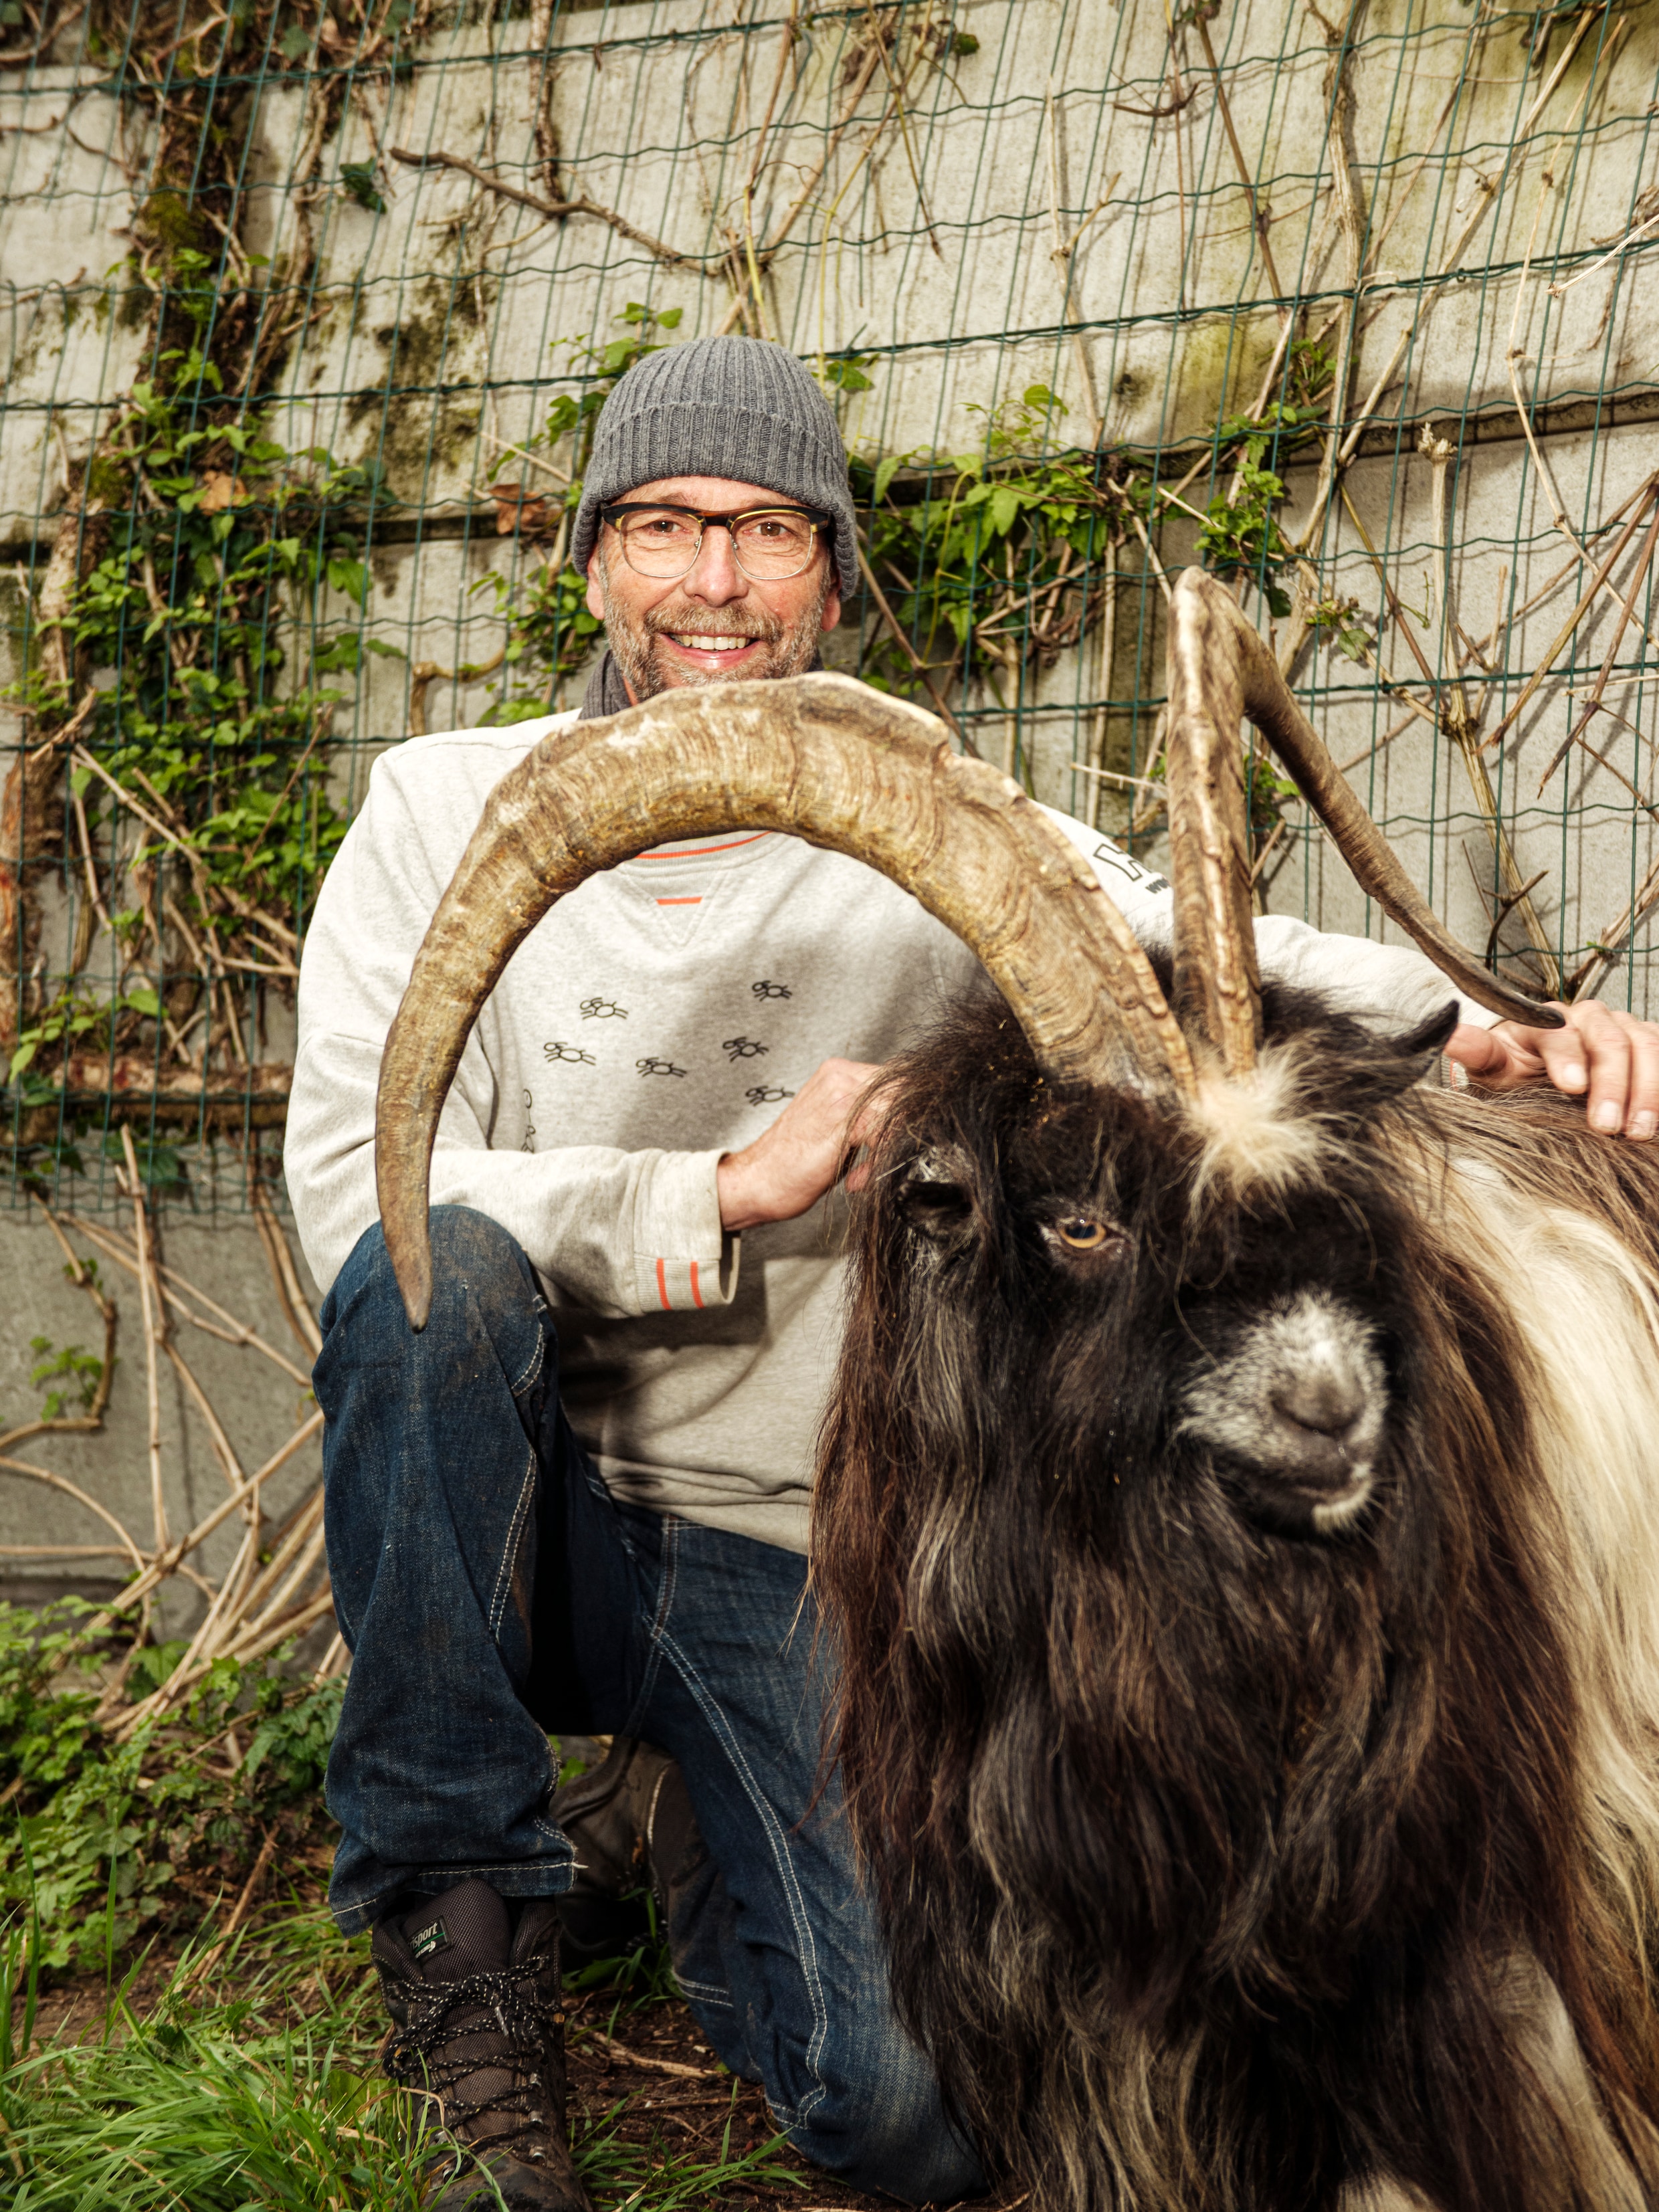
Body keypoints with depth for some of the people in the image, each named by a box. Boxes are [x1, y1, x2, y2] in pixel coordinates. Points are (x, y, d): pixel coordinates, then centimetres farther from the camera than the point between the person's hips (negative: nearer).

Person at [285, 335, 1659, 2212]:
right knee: (431, 1263, -35)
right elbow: (353, 1192, -14)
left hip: (773, 1560, 0)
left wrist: (1477, 1033, -37)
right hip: (497, 1518, 0)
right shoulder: (445, 810, -4)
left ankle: (670, 1812, 18)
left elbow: (1219, 961, -16)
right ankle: (464, 1915, -14)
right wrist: (729, 1188, -23)